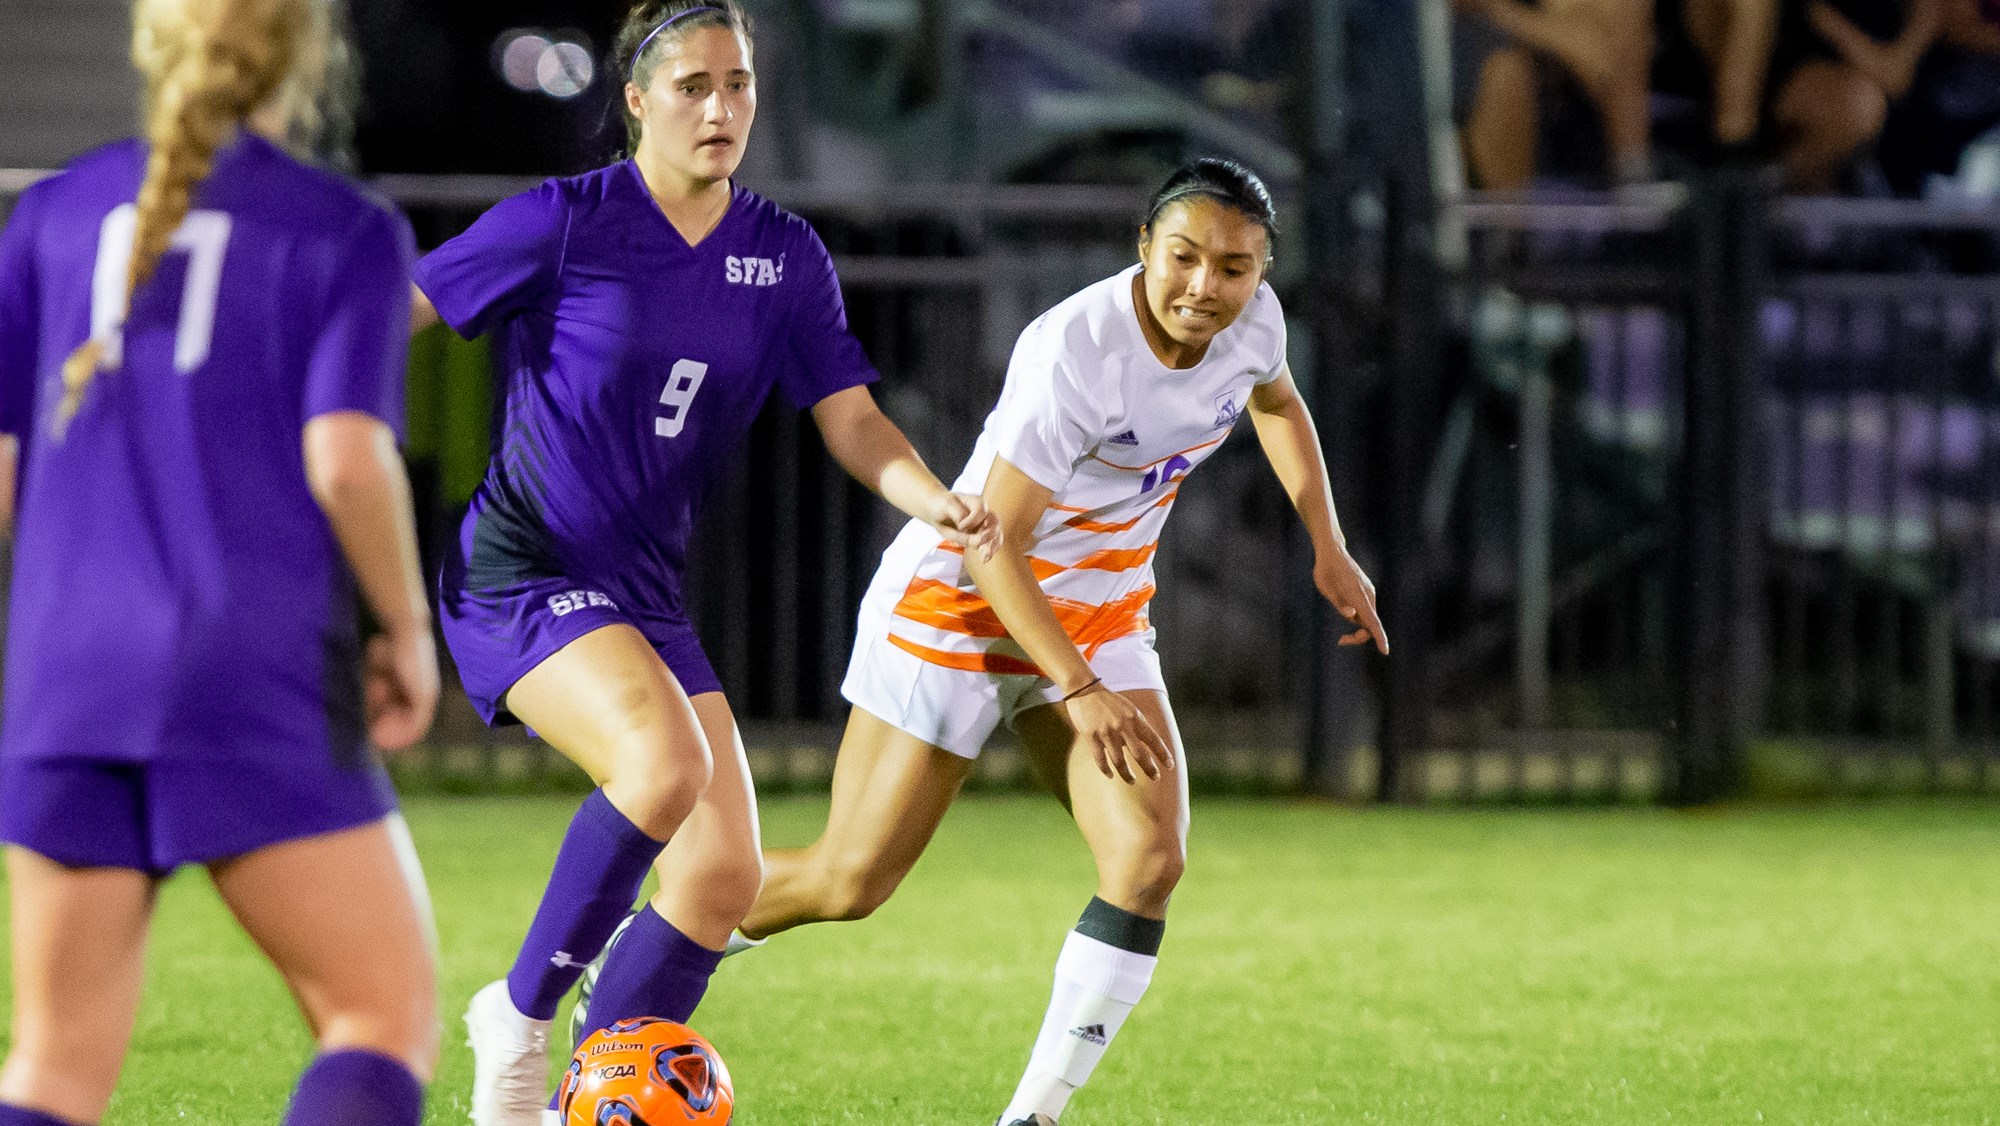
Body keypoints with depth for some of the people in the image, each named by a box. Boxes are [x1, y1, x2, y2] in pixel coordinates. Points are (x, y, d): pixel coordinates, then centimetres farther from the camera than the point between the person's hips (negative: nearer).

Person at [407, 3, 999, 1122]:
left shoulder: (784, 254, 5)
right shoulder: (565, 222, -10)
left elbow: (852, 419, 3)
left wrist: (939, 502, -15)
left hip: (647, 596, 6)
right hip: (521, 576, -6)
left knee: (725, 879, -4)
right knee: (665, 763, -32)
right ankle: (519, 1017, -14)